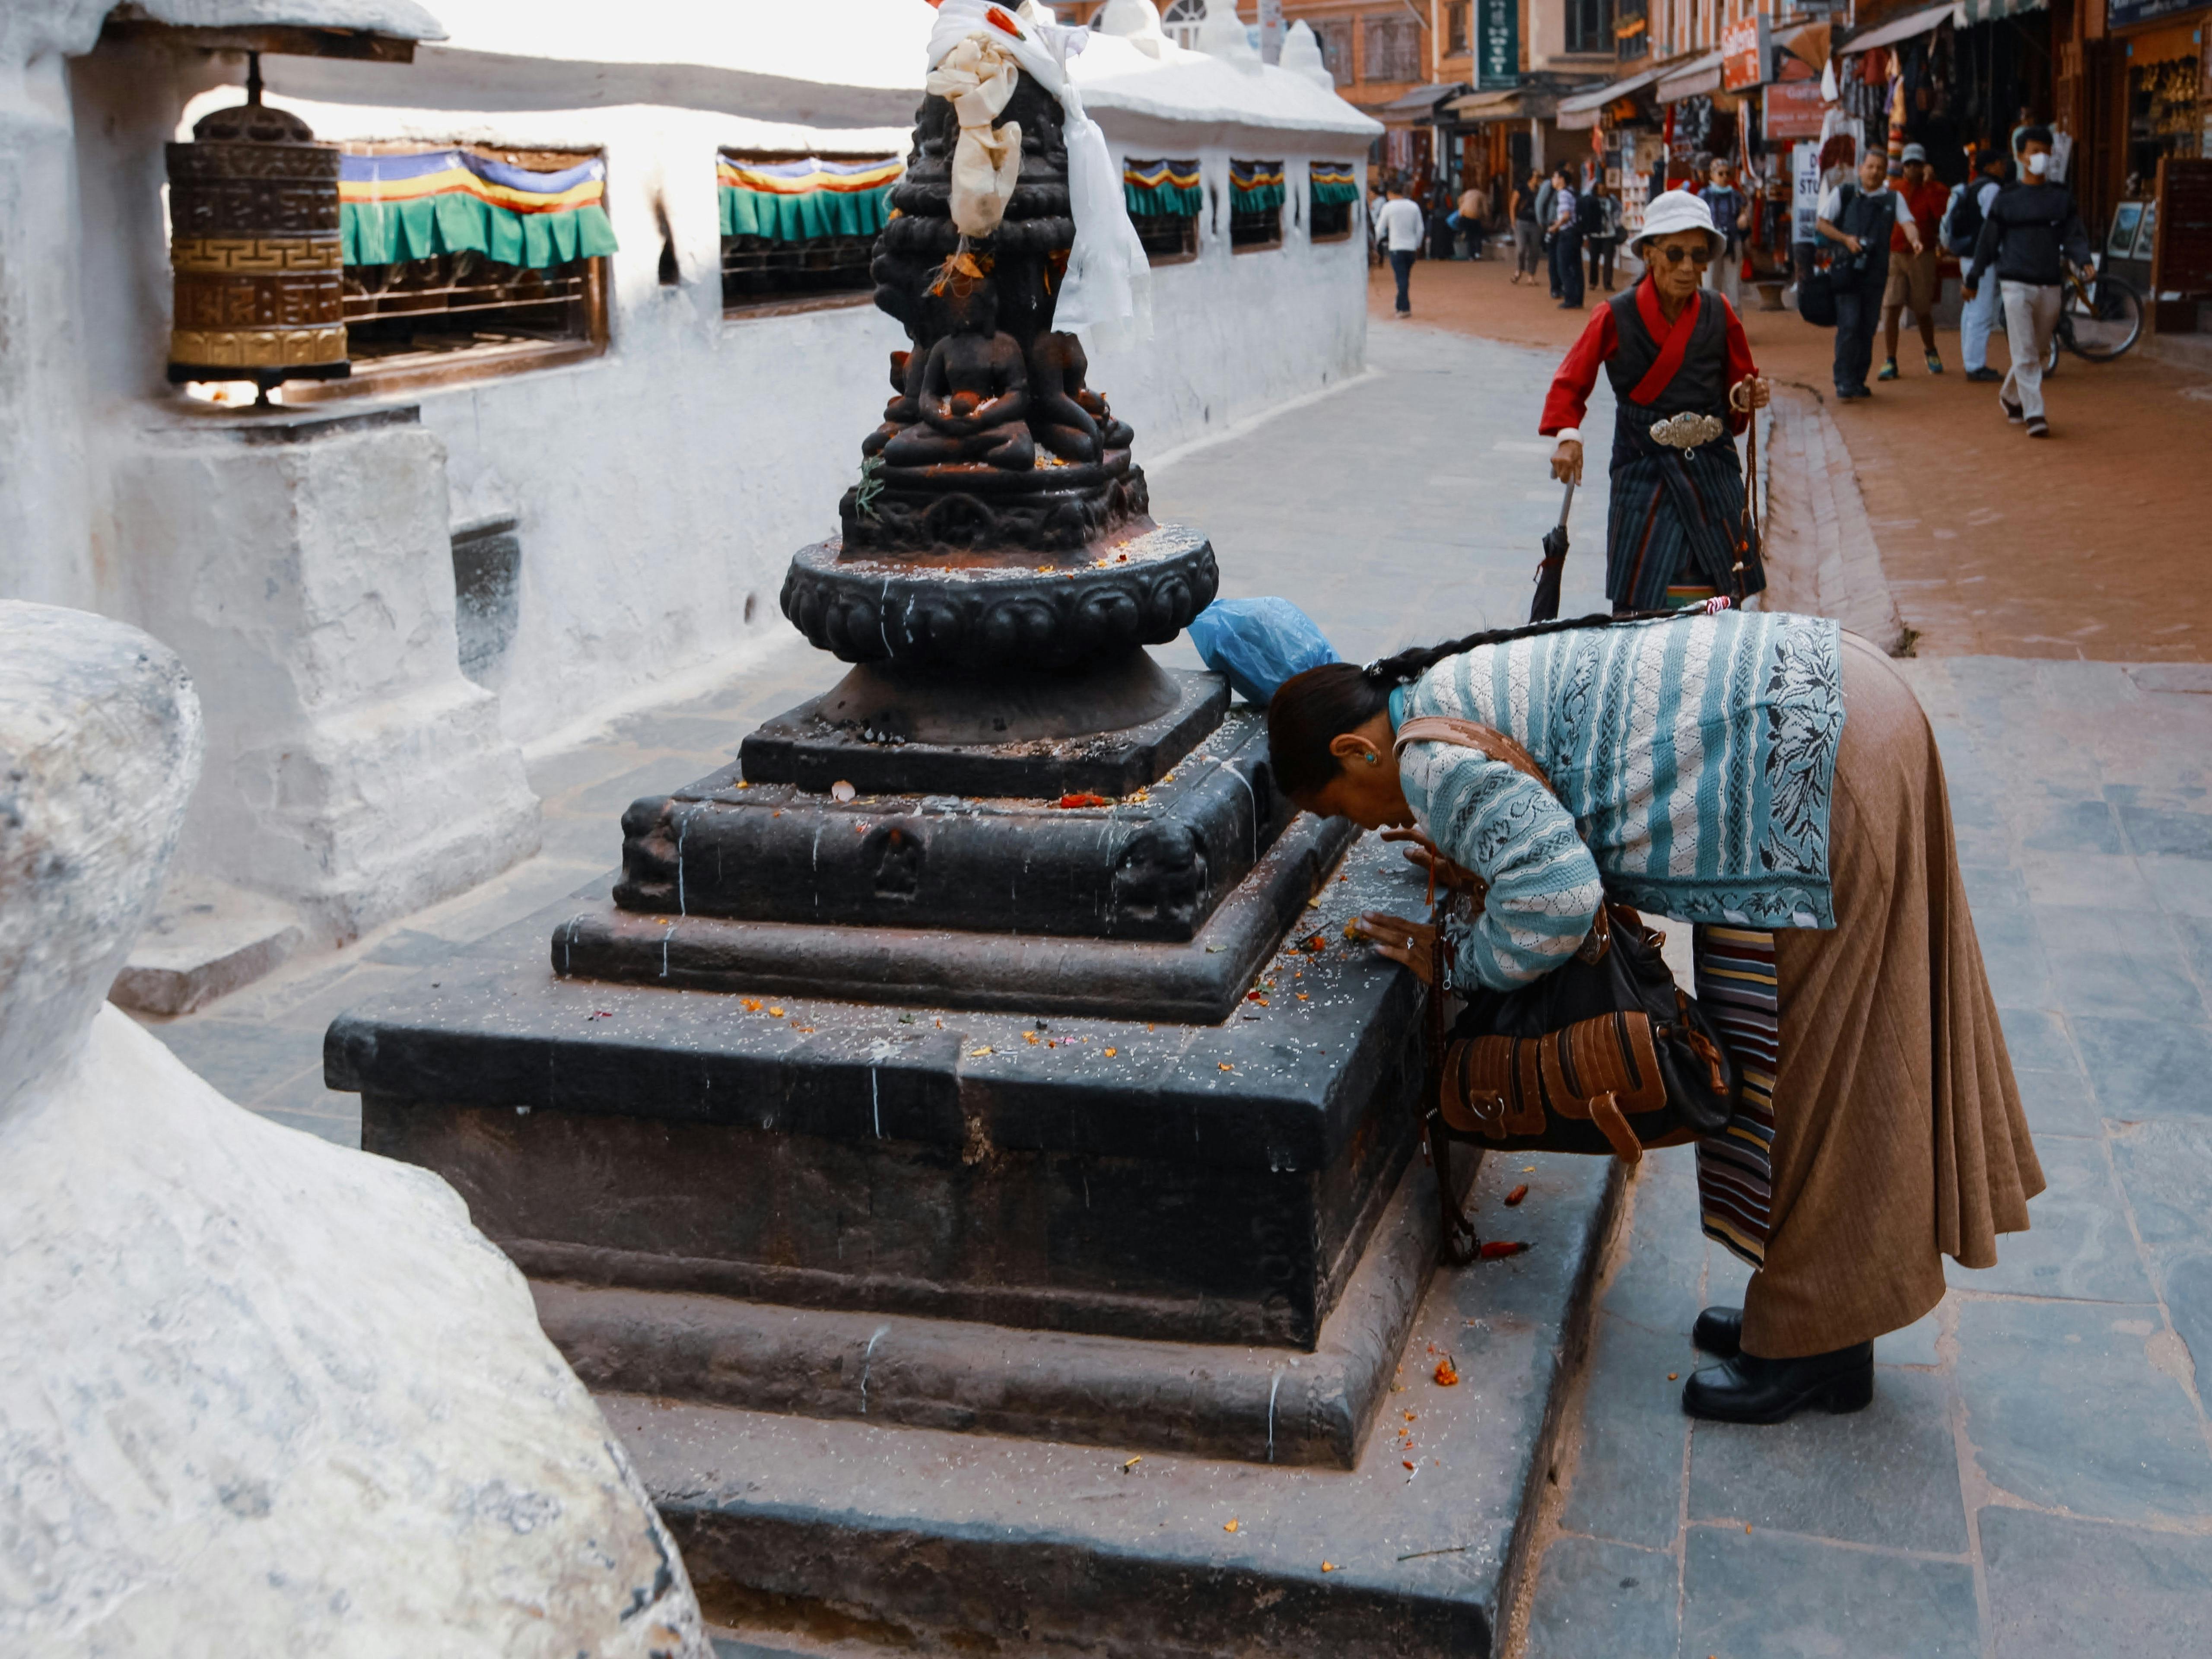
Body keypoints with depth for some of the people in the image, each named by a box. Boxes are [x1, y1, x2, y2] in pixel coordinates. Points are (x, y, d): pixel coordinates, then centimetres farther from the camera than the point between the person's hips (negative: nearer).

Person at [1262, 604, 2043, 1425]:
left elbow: (1559, 894, -24)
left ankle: (1815, 1344, 16)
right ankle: (1801, 1306, 32)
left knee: (1799, 1051, 1)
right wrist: (1486, 874, 17)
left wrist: (1458, 956, -7)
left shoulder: (1433, 756, -14)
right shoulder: (1463, 687, 16)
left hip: (1812, 756, -11)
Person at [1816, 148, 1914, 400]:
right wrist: (1845, 239, -8)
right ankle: (1844, 383, -9)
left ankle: (1859, 381, 15)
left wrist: (1915, 239, -25)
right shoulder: (1843, 194, 8)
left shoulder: (1892, 199, 11)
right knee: (1848, 326, -12)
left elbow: (1907, 223, -2)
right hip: (1845, 271, -3)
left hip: (1875, 273, 3)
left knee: (1868, 328, 5)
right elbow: (1821, 223, 7)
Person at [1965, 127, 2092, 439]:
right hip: (2016, 284, -3)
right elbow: (1988, 241, 8)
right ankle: (2034, 415, -11)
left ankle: (2010, 396, 35)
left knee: (2039, 352, 13)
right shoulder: (2006, 199, 2)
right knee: (2025, 354, -10)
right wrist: (1973, 280, 12)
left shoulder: (2062, 197, 9)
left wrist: (2084, 260, -14)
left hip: (2051, 286, 3)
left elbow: (2075, 236, 6)